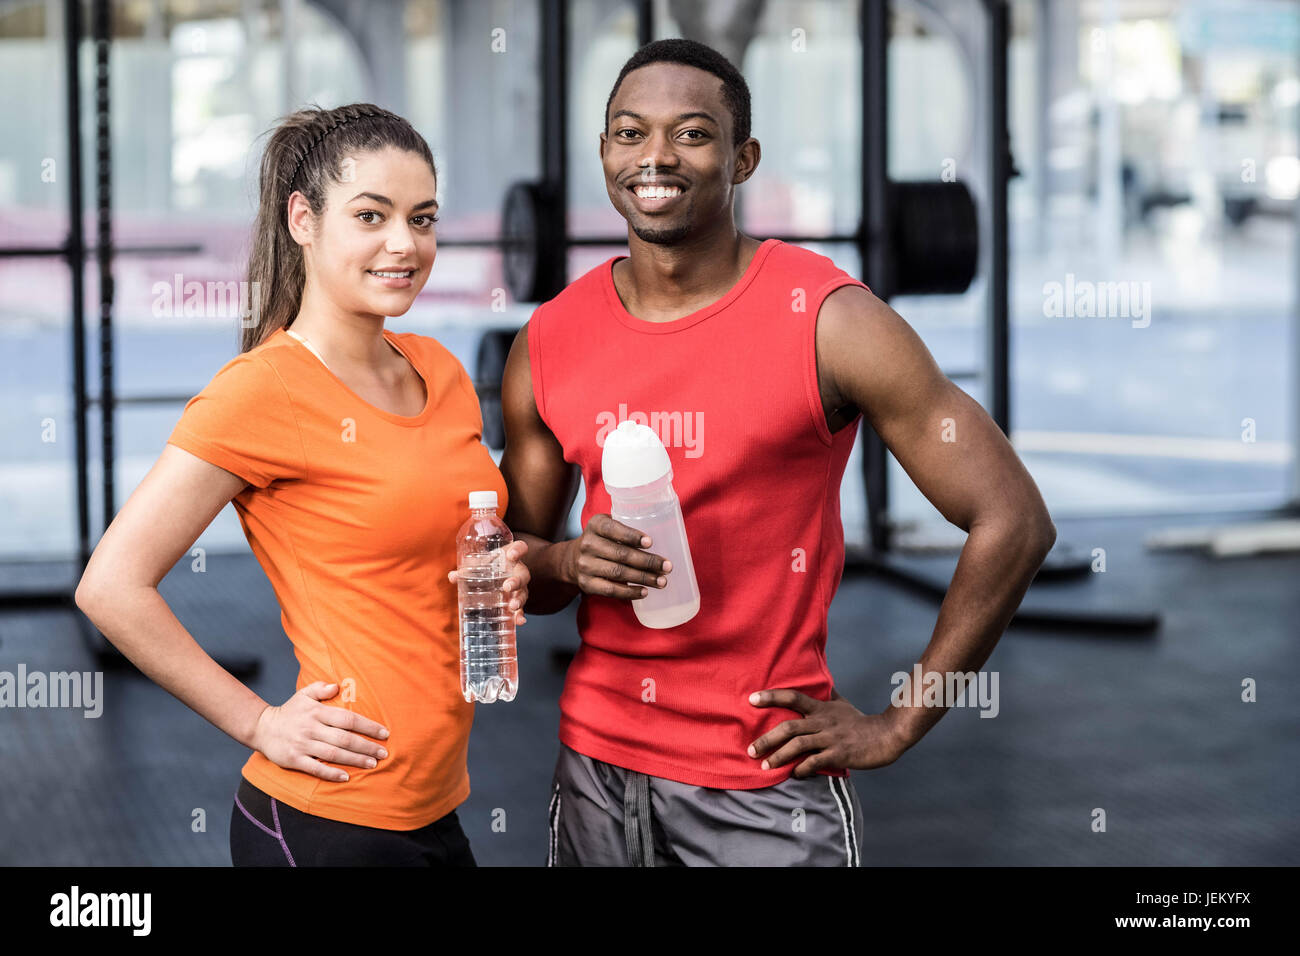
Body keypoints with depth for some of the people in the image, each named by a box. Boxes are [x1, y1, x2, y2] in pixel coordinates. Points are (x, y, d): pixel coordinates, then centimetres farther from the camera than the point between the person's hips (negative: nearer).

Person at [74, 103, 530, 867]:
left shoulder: (441, 372, 7)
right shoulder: (267, 389, -14)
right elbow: (112, 586, -17)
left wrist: (506, 582, 4)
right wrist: (259, 723, -13)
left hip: (433, 806, 7)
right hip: (328, 822, -7)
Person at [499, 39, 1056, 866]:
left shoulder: (827, 322, -11)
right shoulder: (548, 345, 3)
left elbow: (1014, 523, -10)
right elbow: (515, 559, 15)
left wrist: (898, 727, -8)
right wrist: (570, 565, -9)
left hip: (767, 784, -4)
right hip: (596, 771, 4)